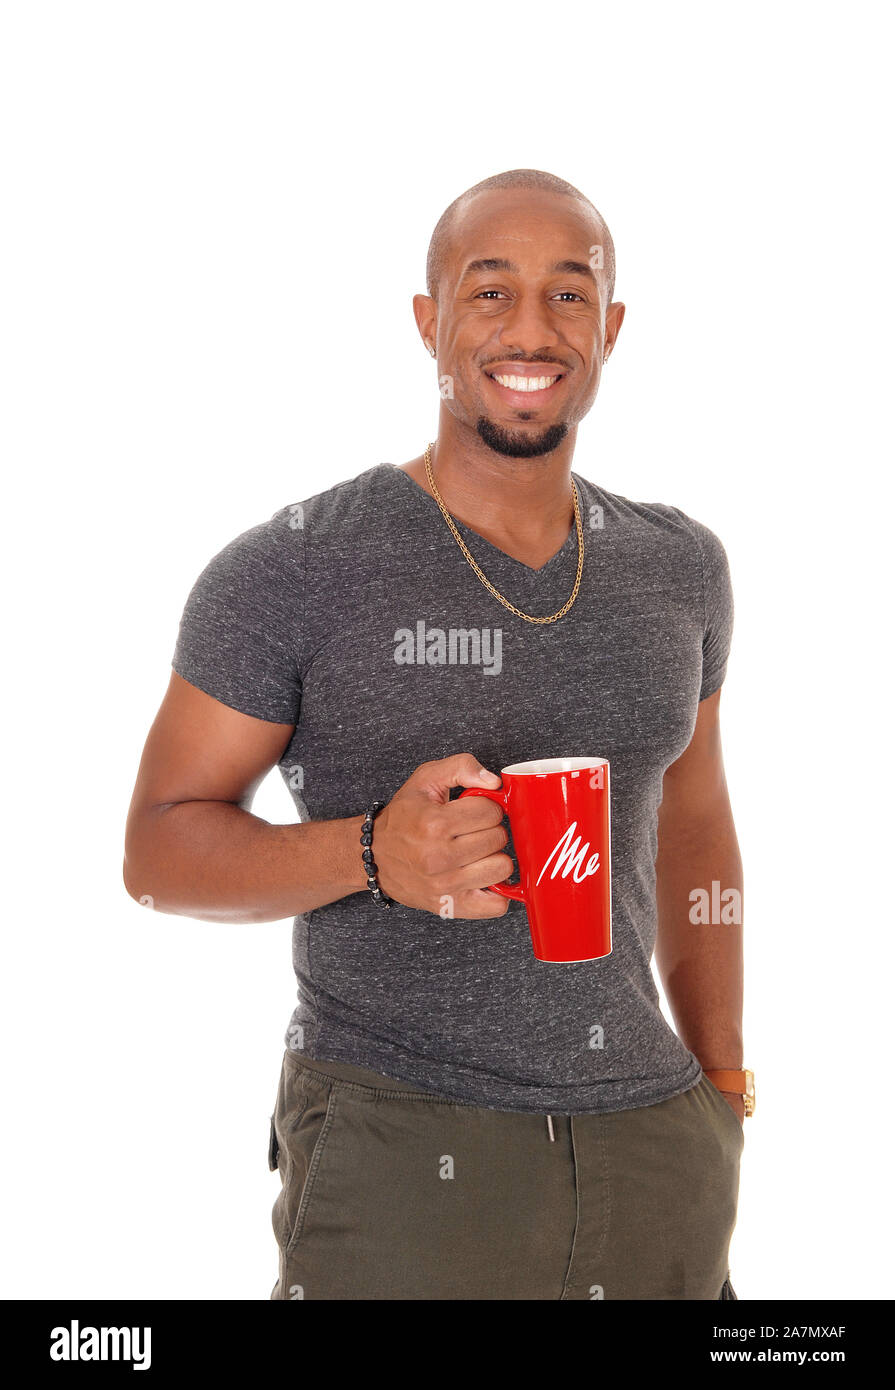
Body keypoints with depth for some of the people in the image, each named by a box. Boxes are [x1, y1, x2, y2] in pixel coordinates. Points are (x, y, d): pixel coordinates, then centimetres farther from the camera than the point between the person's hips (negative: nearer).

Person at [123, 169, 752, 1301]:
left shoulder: (679, 565, 6)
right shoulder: (289, 570, -9)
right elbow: (159, 847, -5)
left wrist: (722, 1083, 12)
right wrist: (376, 852, -22)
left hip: (651, 1143, 4)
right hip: (400, 1153, -4)